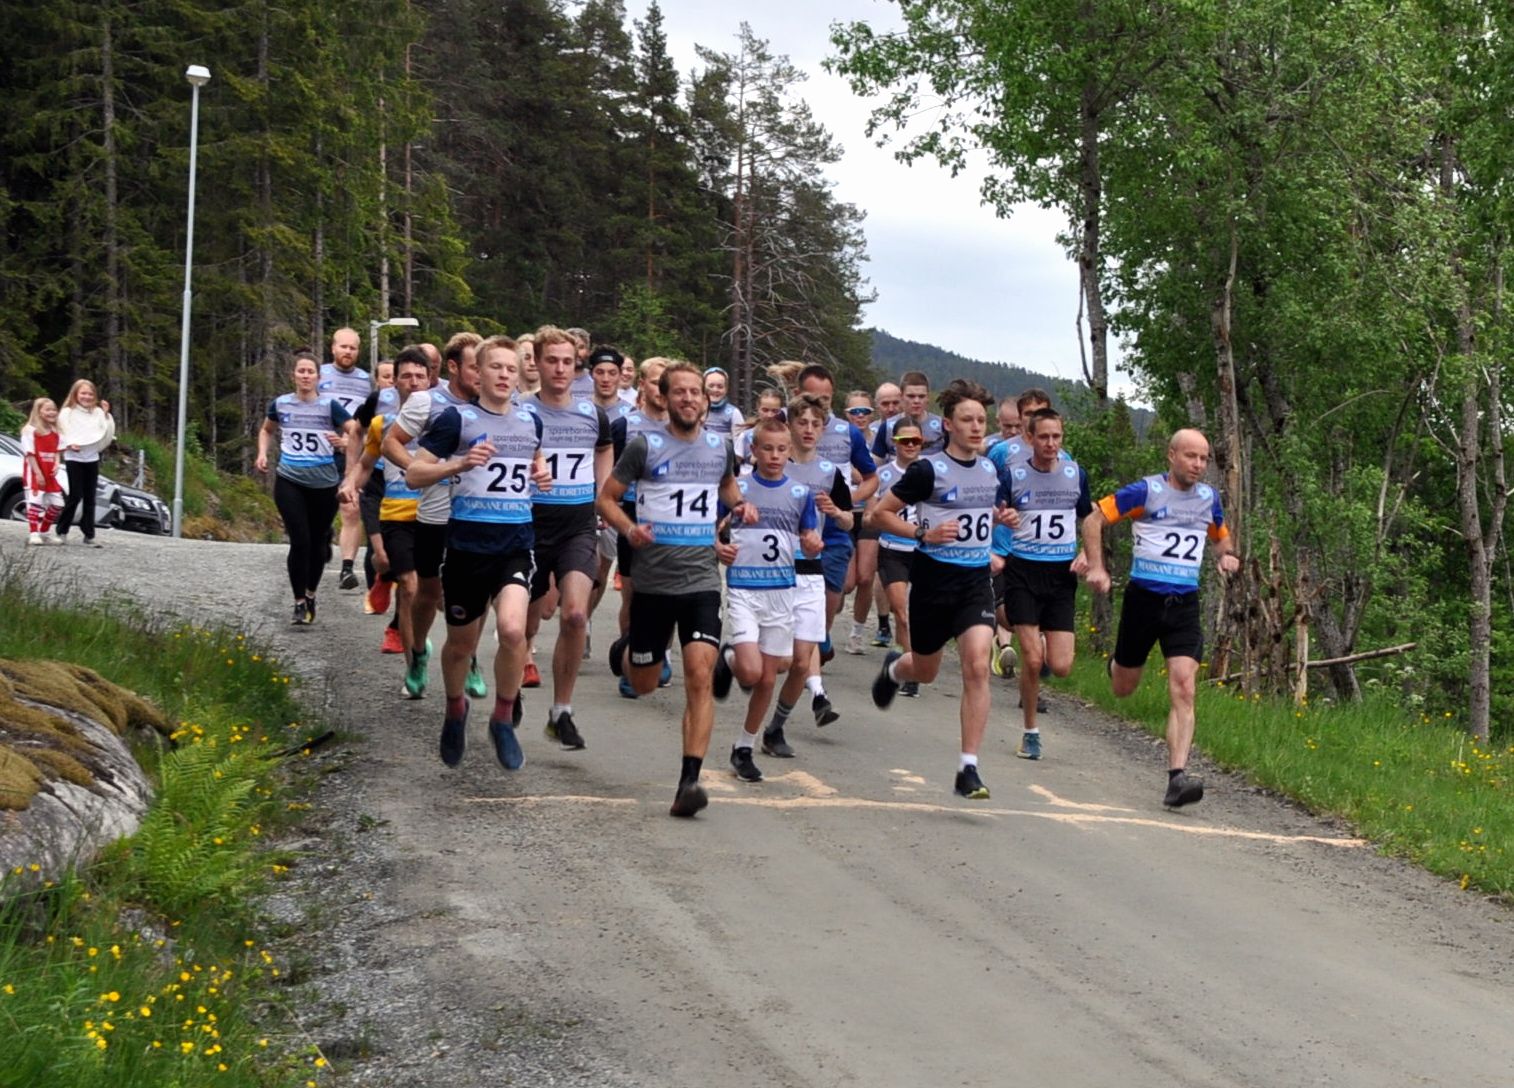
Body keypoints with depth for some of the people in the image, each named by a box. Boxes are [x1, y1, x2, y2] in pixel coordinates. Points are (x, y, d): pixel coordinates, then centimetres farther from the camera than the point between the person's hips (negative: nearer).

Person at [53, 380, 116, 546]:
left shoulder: (98, 413, 8)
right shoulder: (67, 412, -1)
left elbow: (107, 435, 3)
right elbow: (62, 433, -6)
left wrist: (107, 415, -4)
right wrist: (69, 444, -25)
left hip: (92, 459, 4)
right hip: (73, 459, -4)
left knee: (90, 497, 3)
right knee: (75, 495, -8)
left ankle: (88, 534, 6)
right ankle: (61, 530, 5)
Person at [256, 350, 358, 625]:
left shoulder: (329, 405, -4)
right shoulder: (280, 404, 4)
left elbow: (356, 431, -7)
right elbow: (266, 430, 22)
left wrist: (345, 441, -28)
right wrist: (262, 454, 6)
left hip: (324, 483, 0)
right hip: (289, 481, 0)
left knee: (318, 541, 11)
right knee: (300, 541, -10)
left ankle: (311, 594, 32)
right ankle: (299, 603, 0)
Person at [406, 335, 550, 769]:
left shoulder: (530, 422, 10)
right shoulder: (457, 419, -4)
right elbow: (414, 474, -6)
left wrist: (542, 474, 8)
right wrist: (459, 464, -22)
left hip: (516, 546, 2)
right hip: (468, 545, -2)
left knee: (512, 630, -21)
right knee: (461, 642, 11)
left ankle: (504, 717, 1)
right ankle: (455, 710, 41)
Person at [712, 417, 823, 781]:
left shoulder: (800, 494, 7)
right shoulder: (737, 488, -1)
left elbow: (809, 549, 12)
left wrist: (814, 546, -11)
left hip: (782, 592, 3)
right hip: (743, 590, -3)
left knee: (768, 679, 6)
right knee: (751, 671, -18)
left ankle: (744, 748, 22)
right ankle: (728, 660, 18)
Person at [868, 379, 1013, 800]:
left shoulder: (991, 470, 7)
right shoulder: (929, 470, -10)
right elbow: (880, 513, -6)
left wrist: (998, 517, 5)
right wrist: (923, 533, -18)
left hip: (976, 580, 3)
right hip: (934, 579, -3)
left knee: (977, 667, -15)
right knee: (925, 671, 14)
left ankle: (968, 768, -11)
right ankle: (893, 668, 54)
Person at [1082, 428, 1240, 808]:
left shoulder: (1208, 497, 10)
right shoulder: (1146, 491, -6)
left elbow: (1220, 535, 29)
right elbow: (1094, 519, -3)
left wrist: (1228, 555, 7)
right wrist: (1096, 567, -12)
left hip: (1185, 604, 2)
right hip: (1144, 596, -2)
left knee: (1183, 689, -15)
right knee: (1122, 689, 11)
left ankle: (1177, 778, -20)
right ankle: (1117, 663, 51)